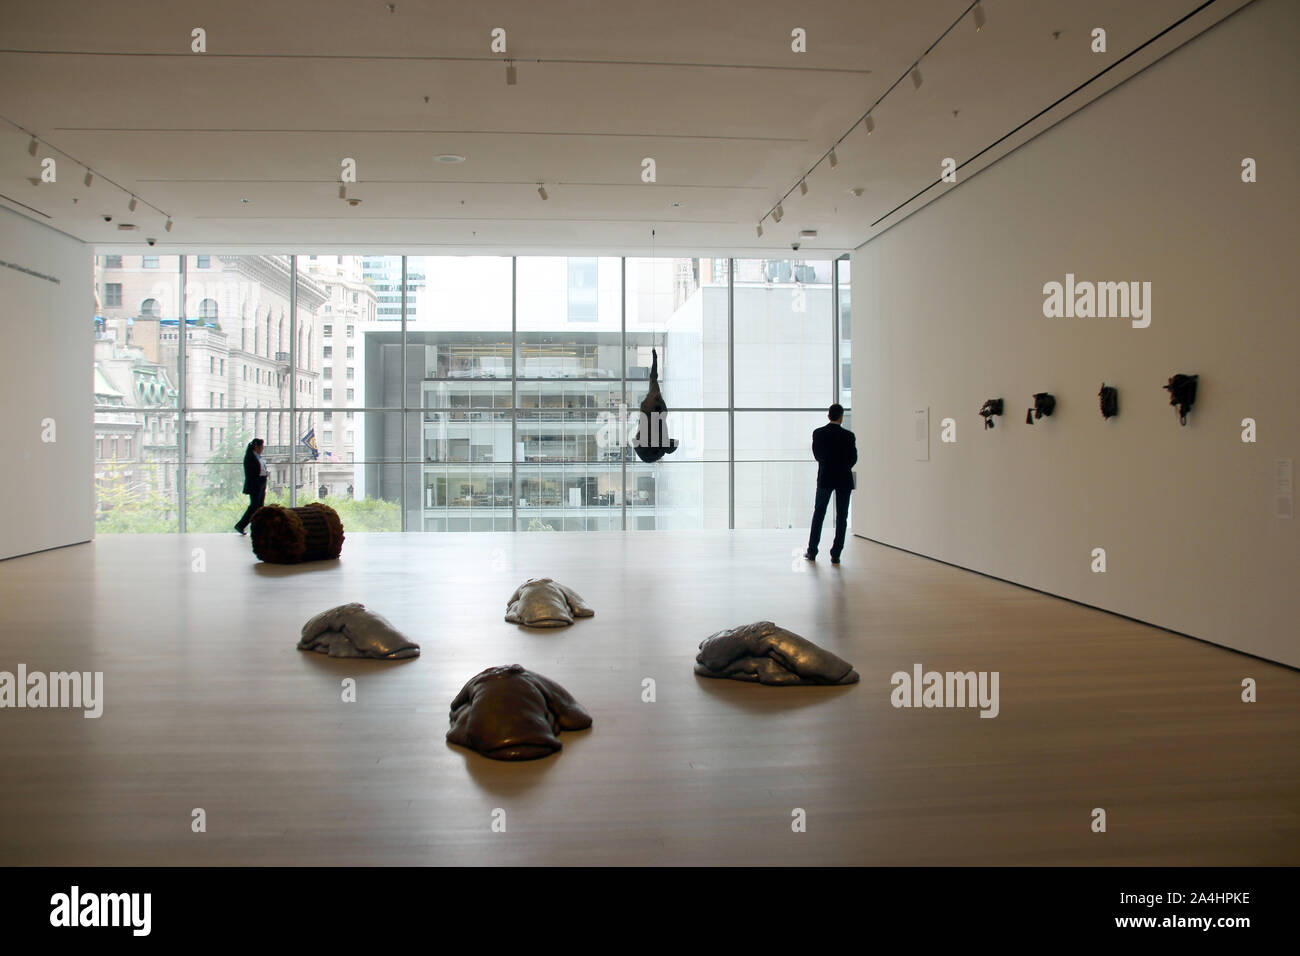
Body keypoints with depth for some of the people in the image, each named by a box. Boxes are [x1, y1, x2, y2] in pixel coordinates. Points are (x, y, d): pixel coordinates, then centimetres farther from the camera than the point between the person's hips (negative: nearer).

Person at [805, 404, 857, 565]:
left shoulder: (818, 433, -6)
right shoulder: (848, 436, -10)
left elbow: (817, 455, 2)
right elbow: (853, 458, -2)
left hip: (825, 479, 1)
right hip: (844, 479, -1)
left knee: (818, 514, 14)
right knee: (841, 517, 5)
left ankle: (812, 551, 16)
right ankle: (835, 555, 4)